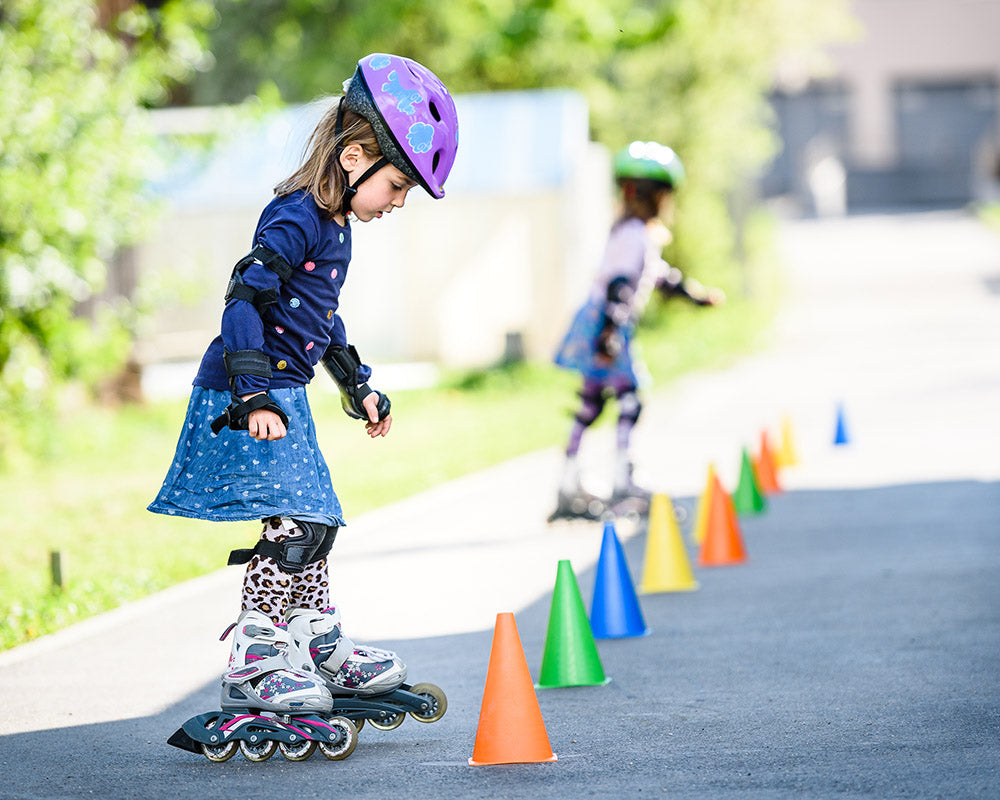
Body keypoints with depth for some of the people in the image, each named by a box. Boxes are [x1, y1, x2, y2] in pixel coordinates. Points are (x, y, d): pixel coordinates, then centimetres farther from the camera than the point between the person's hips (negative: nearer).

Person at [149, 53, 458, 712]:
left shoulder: (335, 227, 14)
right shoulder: (296, 221, -17)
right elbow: (244, 301, -24)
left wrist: (359, 387, 33)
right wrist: (255, 396, -30)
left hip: (282, 395, 10)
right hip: (247, 399, -10)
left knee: (312, 522, 15)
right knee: (295, 526, -14)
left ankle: (321, 646, 27)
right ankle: (252, 660, -10)